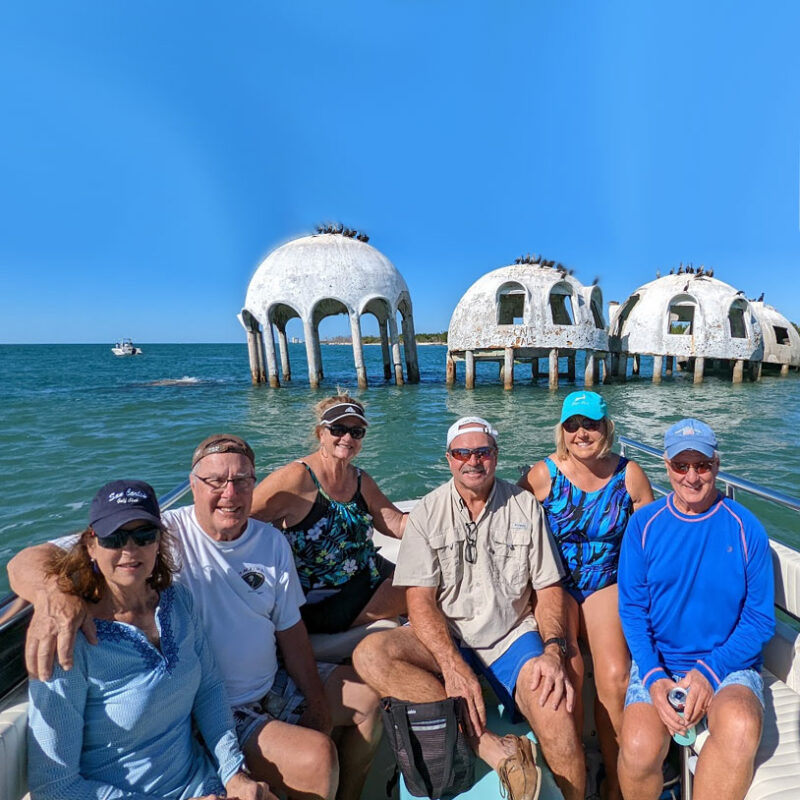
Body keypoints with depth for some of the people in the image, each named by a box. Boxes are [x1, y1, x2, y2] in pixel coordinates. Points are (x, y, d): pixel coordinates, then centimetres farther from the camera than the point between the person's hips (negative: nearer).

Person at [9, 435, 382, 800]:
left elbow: (290, 629, 3)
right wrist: (55, 594, -49)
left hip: (273, 685, 6)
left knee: (370, 694, 11)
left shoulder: (272, 542, -4)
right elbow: (26, 562, -26)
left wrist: (317, 703, 1)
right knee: (317, 757, -23)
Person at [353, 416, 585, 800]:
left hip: (512, 635, 0)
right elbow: (420, 600, -7)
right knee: (370, 654, -25)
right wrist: (452, 665, -22)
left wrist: (553, 650, -13)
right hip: (446, 638, 1)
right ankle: (491, 747, -24)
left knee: (555, 716, -28)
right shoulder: (427, 512, -2)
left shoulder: (525, 506, 2)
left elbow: (548, 588, 4)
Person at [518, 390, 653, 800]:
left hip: (607, 584, 2)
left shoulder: (629, 474, -3)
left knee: (615, 676, -17)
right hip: (555, 585, -1)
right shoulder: (542, 475, -10)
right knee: (567, 670, -20)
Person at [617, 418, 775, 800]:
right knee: (638, 748, -24)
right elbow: (632, 610, -2)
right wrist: (653, 677, -14)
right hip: (658, 662, 0)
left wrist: (710, 672, -12)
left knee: (740, 728, -33)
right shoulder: (644, 524, -3)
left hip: (729, 664, 0)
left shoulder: (745, 528, -3)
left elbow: (760, 618, -2)